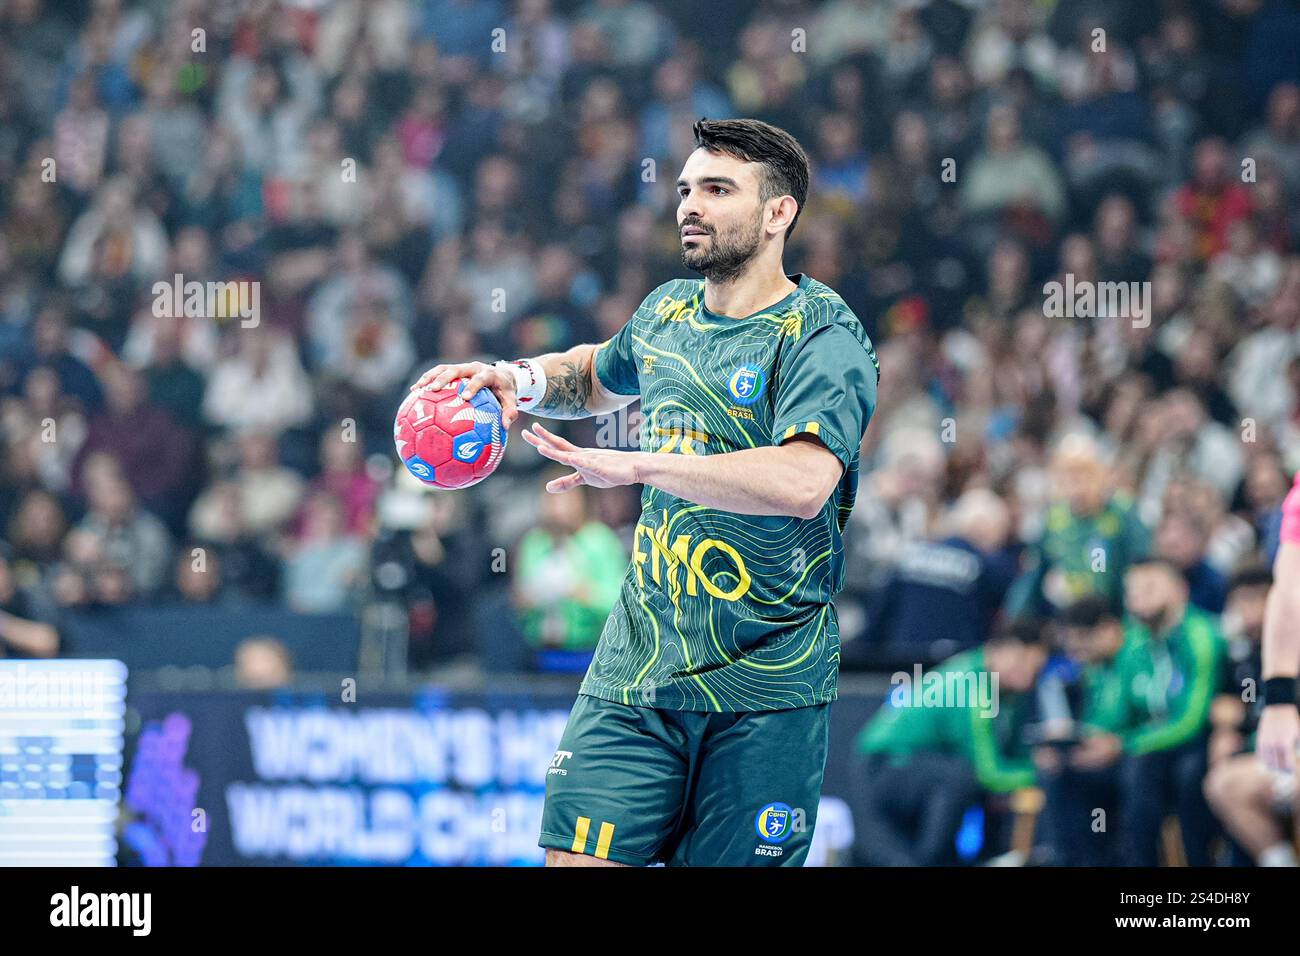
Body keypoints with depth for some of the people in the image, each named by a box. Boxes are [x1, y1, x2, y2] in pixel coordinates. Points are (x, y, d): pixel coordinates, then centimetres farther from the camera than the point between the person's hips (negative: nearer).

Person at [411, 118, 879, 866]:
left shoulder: (824, 337, -10)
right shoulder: (668, 312, 11)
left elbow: (801, 482, -29)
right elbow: (597, 376, 36)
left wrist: (638, 466, -27)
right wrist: (522, 381, 14)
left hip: (764, 692, -5)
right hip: (635, 672, 5)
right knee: (578, 858, -7)